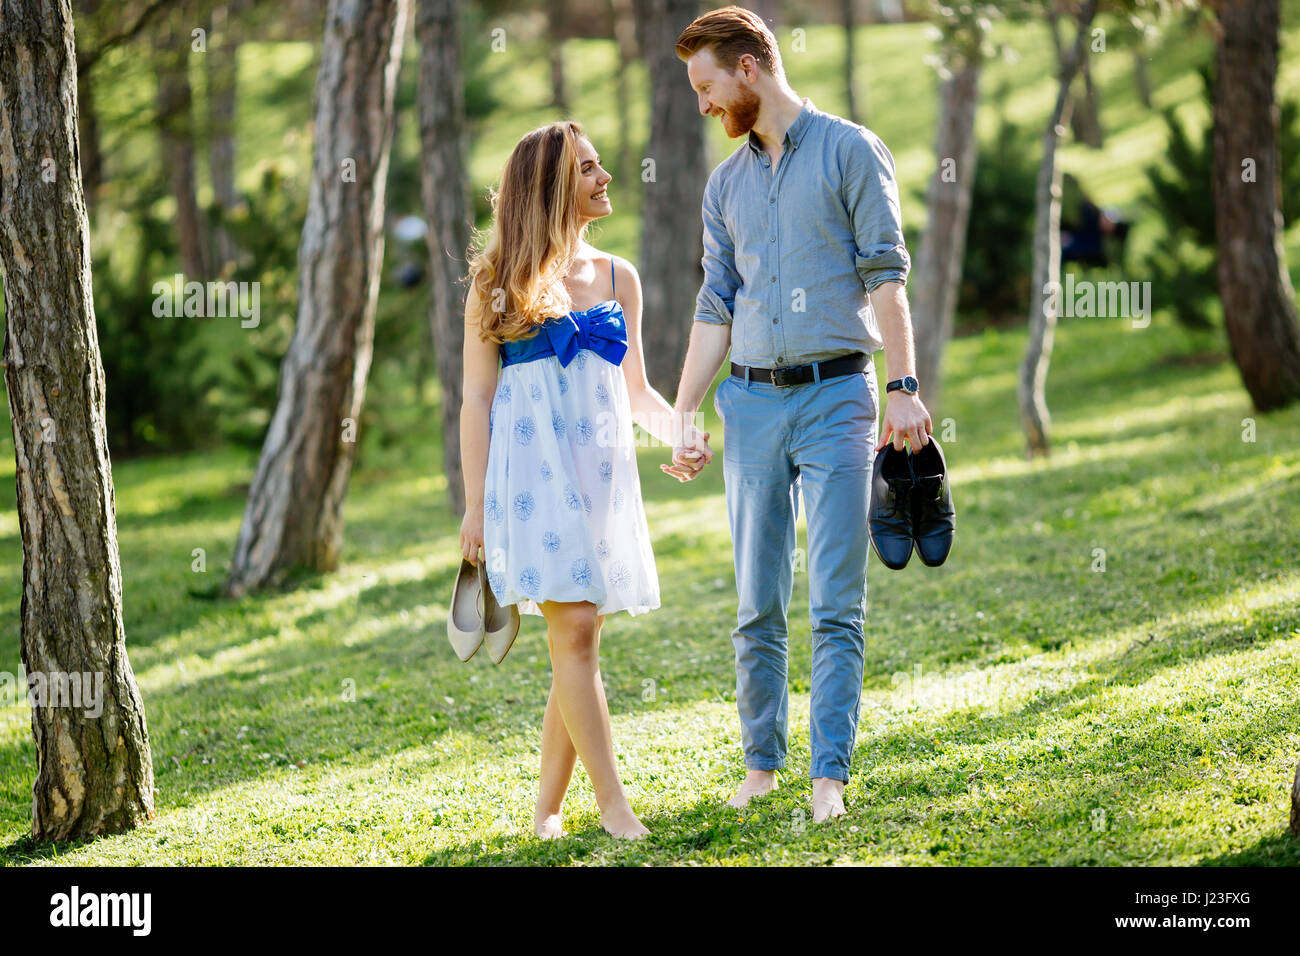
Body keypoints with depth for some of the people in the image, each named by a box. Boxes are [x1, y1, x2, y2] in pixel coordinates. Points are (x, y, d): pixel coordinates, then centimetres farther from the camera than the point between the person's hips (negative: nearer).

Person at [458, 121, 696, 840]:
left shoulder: (617, 278, 14)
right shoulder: (500, 283, 2)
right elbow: (476, 397, 1)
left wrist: (678, 432, -1)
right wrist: (475, 505, -5)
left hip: (602, 469, 5)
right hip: (533, 468, -4)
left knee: (579, 639, 2)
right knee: (574, 629, -13)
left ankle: (547, 807, 10)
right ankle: (613, 804, -13)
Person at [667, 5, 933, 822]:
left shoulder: (850, 151, 0)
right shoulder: (726, 185, 15)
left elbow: (886, 275, -5)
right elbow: (716, 310, 16)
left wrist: (905, 386, -13)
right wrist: (683, 419, 10)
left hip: (836, 394, -5)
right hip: (751, 402, 5)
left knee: (837, 603, -6)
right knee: (757, 605, 7)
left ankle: (830, 775, -6)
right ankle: (762, 762, 17)